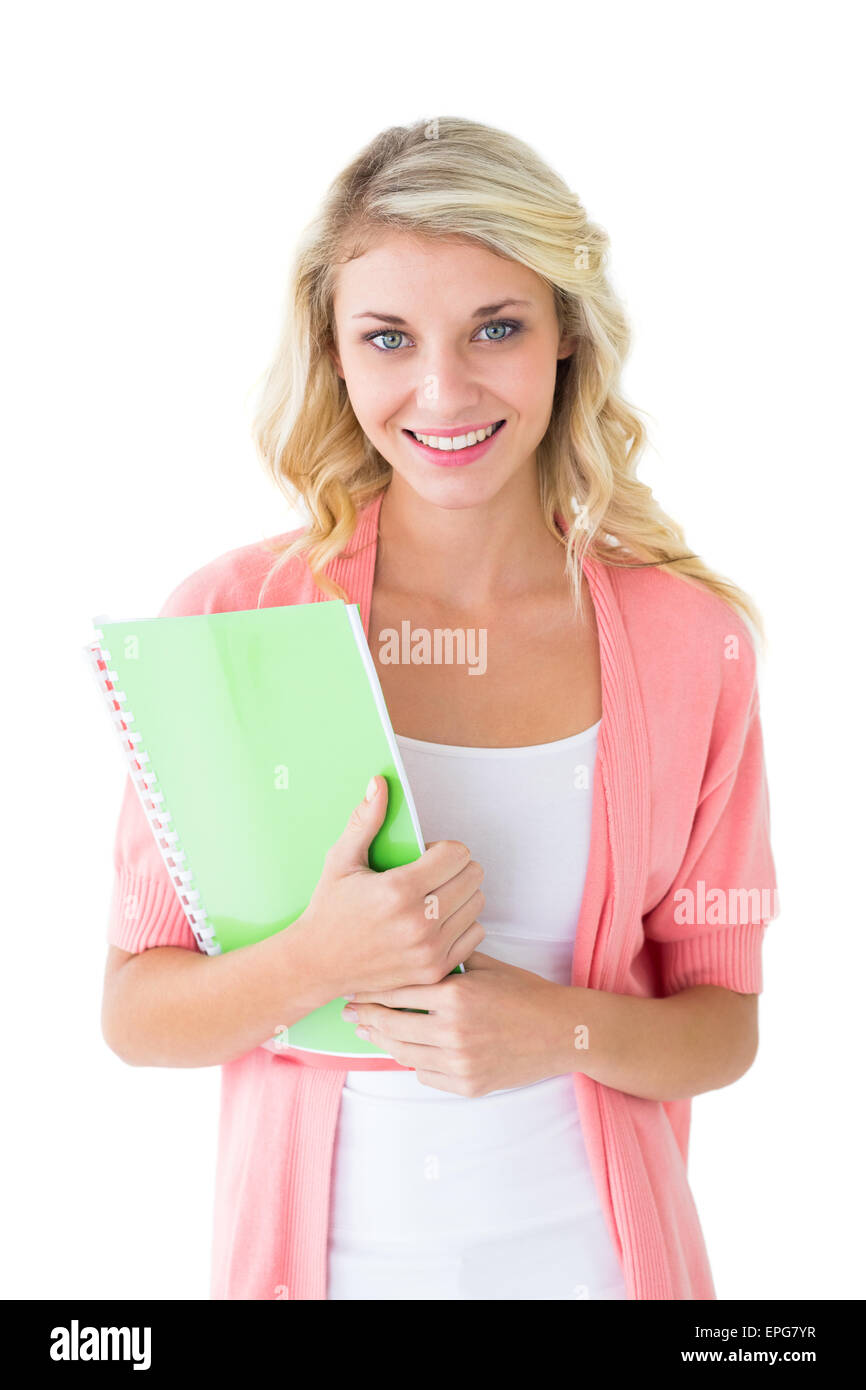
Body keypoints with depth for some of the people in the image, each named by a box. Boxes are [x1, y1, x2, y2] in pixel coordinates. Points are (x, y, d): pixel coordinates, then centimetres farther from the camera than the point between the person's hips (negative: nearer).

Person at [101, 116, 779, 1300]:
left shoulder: (690, 639, -9)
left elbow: (725, 1023, -2)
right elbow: (134, 1013, -8)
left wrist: (562, 1030, -20)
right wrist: (317, 964, -25)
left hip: (587, 1248, 1)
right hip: (316, 1245, 0)